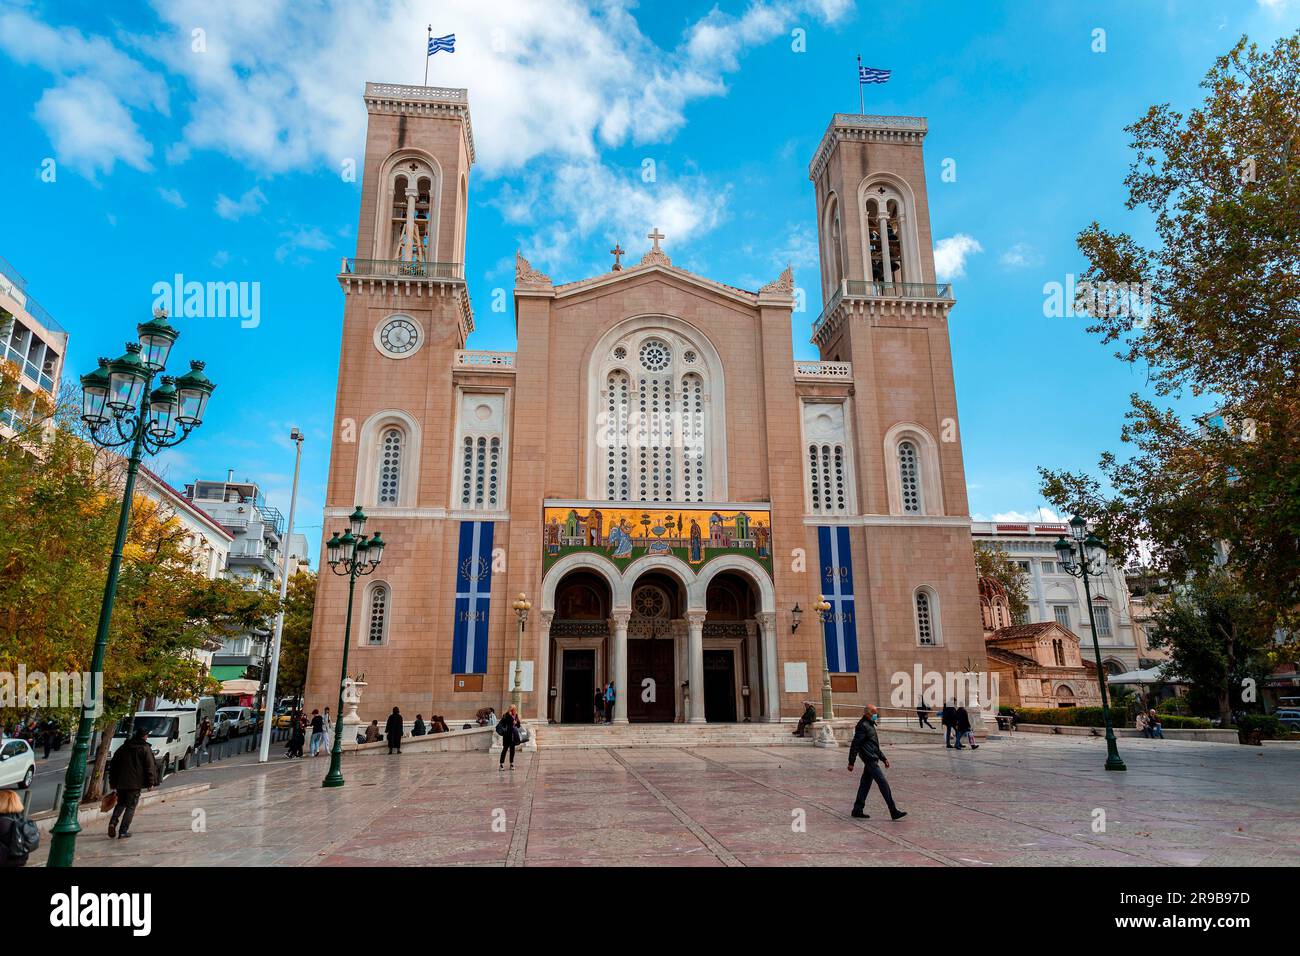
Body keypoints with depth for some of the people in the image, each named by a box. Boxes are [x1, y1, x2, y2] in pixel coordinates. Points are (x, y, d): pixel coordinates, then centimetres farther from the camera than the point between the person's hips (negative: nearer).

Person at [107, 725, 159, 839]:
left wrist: (112, 781, 21)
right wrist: (151, 782, -2)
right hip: (135, 783, -5)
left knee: (120, 803, 21)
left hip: (120, 782, 5)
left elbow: (113, 764, 15)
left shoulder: (123, 747, 11)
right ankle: (123, 831, -1)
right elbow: (150, 766, -8)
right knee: (130, 806, 3)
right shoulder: (145, 748, -4)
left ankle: (113, 822, -1)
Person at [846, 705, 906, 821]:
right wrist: (851, 762, -16)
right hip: (870, 760, -10)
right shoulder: (863, 726, -14)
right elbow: (855, 745, -16)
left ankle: (857, 810, 18)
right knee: (883, 784, -9)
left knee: (865, 785, 12)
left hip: (873, 760, 10)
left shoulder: (870, 725, 18)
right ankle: (894, 812, -6)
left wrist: (883, 758, 23)